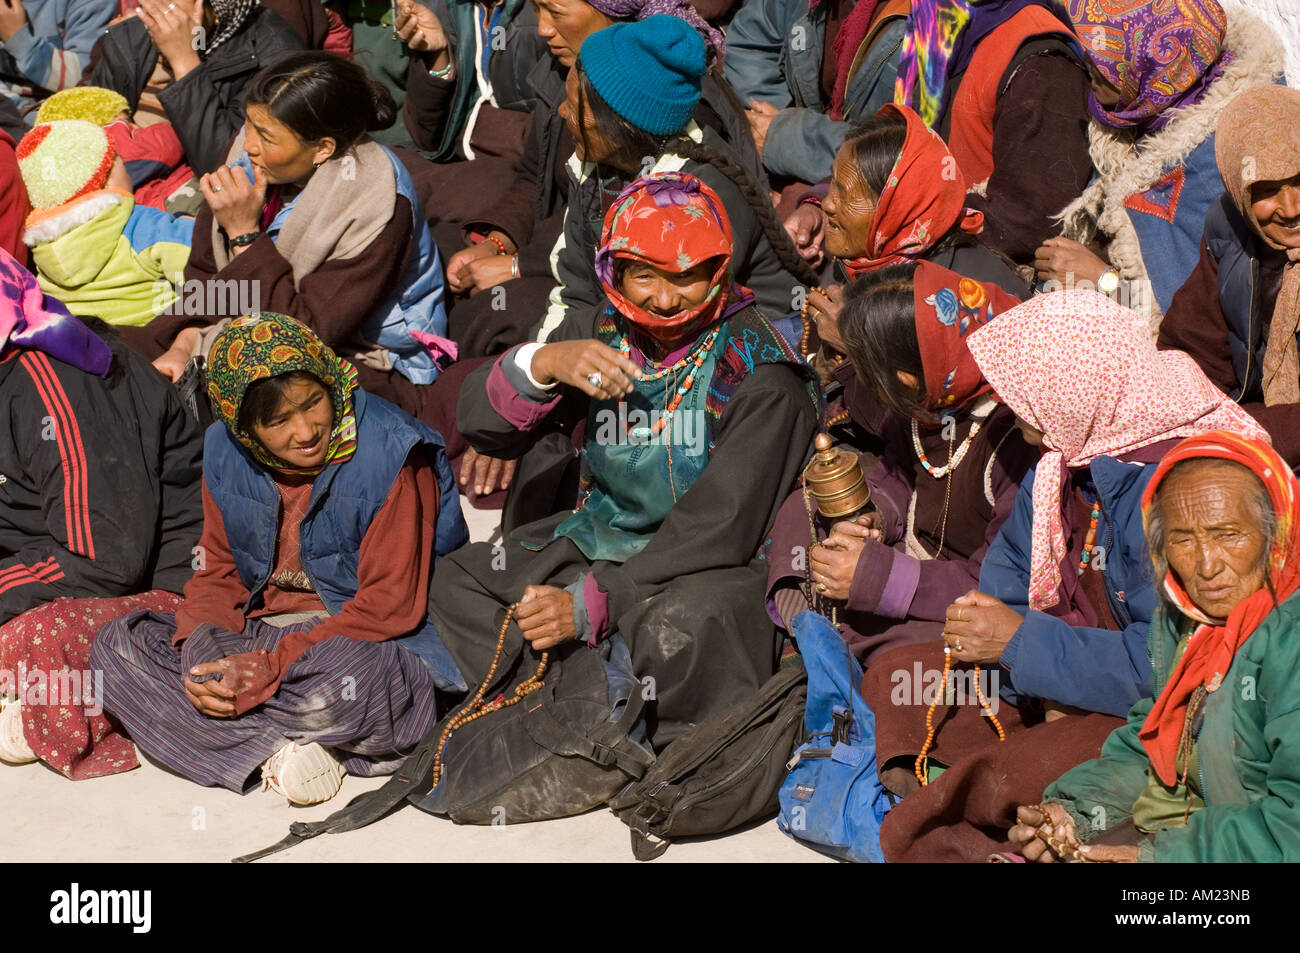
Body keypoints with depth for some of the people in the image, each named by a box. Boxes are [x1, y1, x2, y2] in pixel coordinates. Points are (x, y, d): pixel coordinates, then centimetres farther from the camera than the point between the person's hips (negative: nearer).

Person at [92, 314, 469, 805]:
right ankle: (277, 749, -24)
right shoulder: (226, 452, 2)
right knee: (117, 643, -12)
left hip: (369, 641, -6)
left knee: (351, 679, -41)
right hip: (259, 631, 6)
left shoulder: (390, 454, -16)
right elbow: (217, 574, 8)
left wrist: (268, 670, -25)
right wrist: (199, 651, -16)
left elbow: (391, 606, -19)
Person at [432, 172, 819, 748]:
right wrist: (542, 364, -26)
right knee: (456, 582, -1)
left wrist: (592, 603, -26)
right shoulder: (601, 333, 1)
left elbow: (721, 527, -22)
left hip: (711, 565, -7)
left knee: (679, 626, -38)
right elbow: (481, 425, -3)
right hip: (601, 540, 7)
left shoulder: (759, 373, -16)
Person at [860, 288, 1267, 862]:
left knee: (1002, 781, -32)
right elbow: (1008, 573, 12)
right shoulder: (1062, 460, 1)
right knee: (893, 676, 4)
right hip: (1057, 690, 10)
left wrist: (1023, 643, -23)